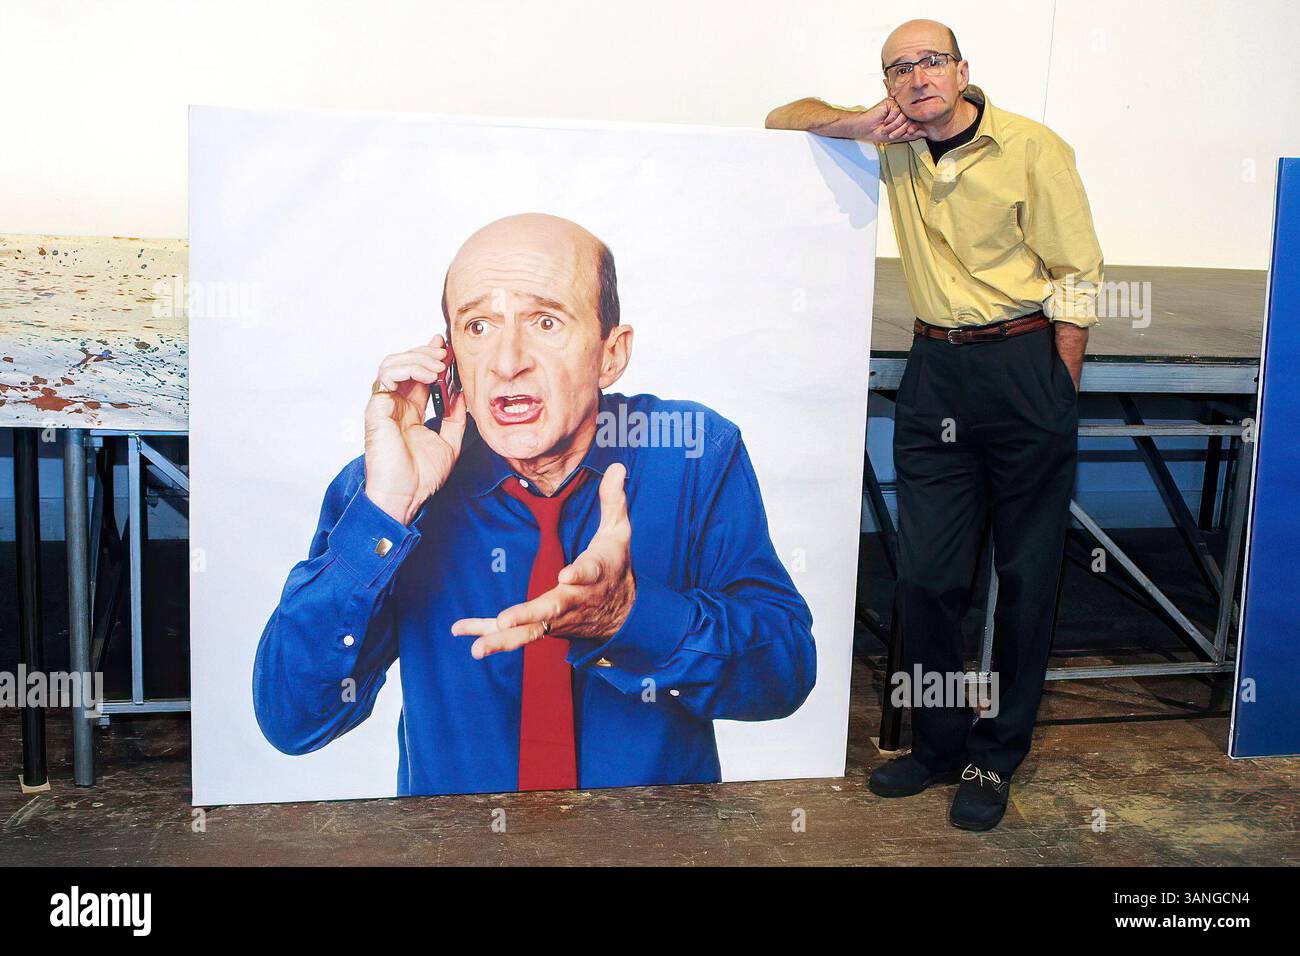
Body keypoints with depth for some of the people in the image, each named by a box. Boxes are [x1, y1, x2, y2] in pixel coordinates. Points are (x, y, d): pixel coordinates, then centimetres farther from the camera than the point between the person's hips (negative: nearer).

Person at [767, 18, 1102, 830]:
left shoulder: (1035, 150, -6)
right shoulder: (892, 146, 7)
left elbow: (1077, 279, -3)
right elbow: (783, 119, 13)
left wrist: (1057, 399, -7)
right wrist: (864, 121, -7)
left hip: (1026, 362, -3)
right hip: (936, 369, 4)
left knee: (1028, 575, 4)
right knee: (927, 573, 5)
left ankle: (997, 757, 18)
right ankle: (939, 744, 22)